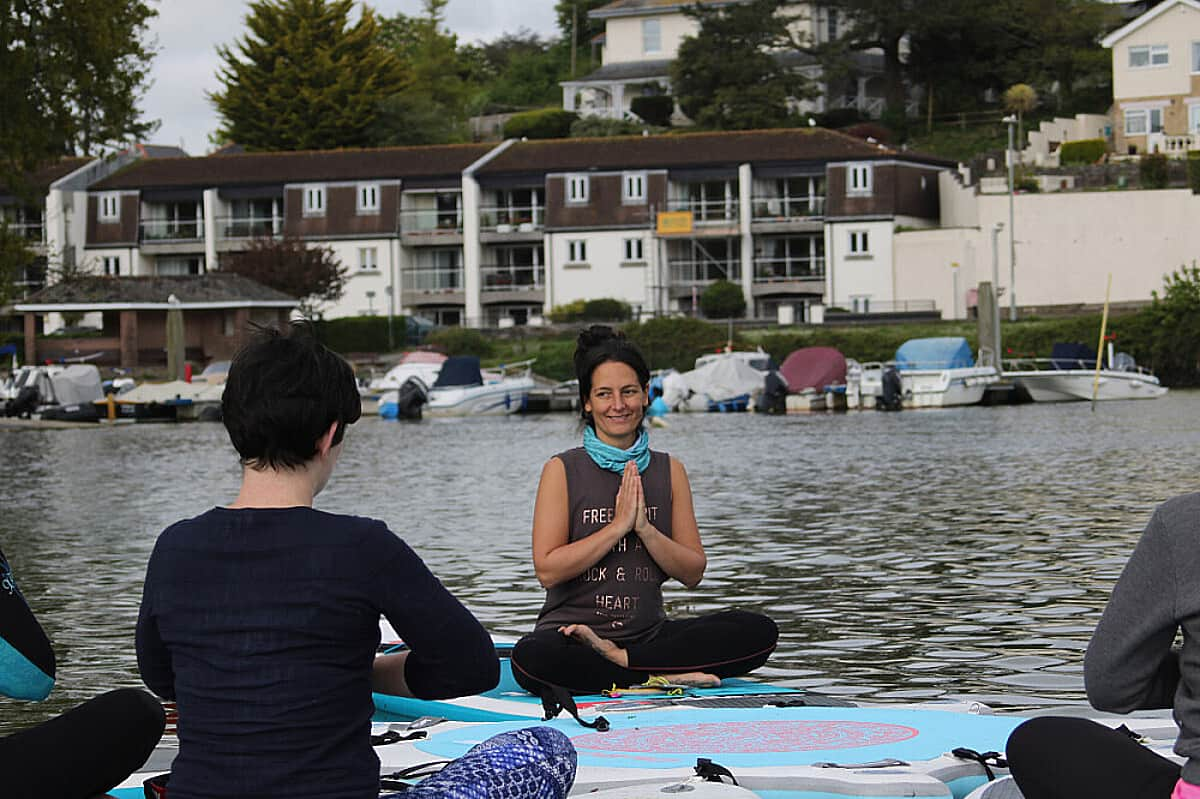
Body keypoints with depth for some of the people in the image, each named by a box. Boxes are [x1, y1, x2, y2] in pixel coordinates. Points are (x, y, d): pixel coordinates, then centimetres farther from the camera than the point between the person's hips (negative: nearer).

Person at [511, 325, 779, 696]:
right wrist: (618, 525, -11)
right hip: (571, 634, -4)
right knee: (531, 658, -39)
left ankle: (619, 658, -20)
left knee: (760, 631, -19)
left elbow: (693, 573, 6)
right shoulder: (563, 470, 0)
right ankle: (662, 675, -24)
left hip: (649, 634, 4)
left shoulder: (669, 471, 11)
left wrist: (644, 527, -9)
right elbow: (547, 570, -10)